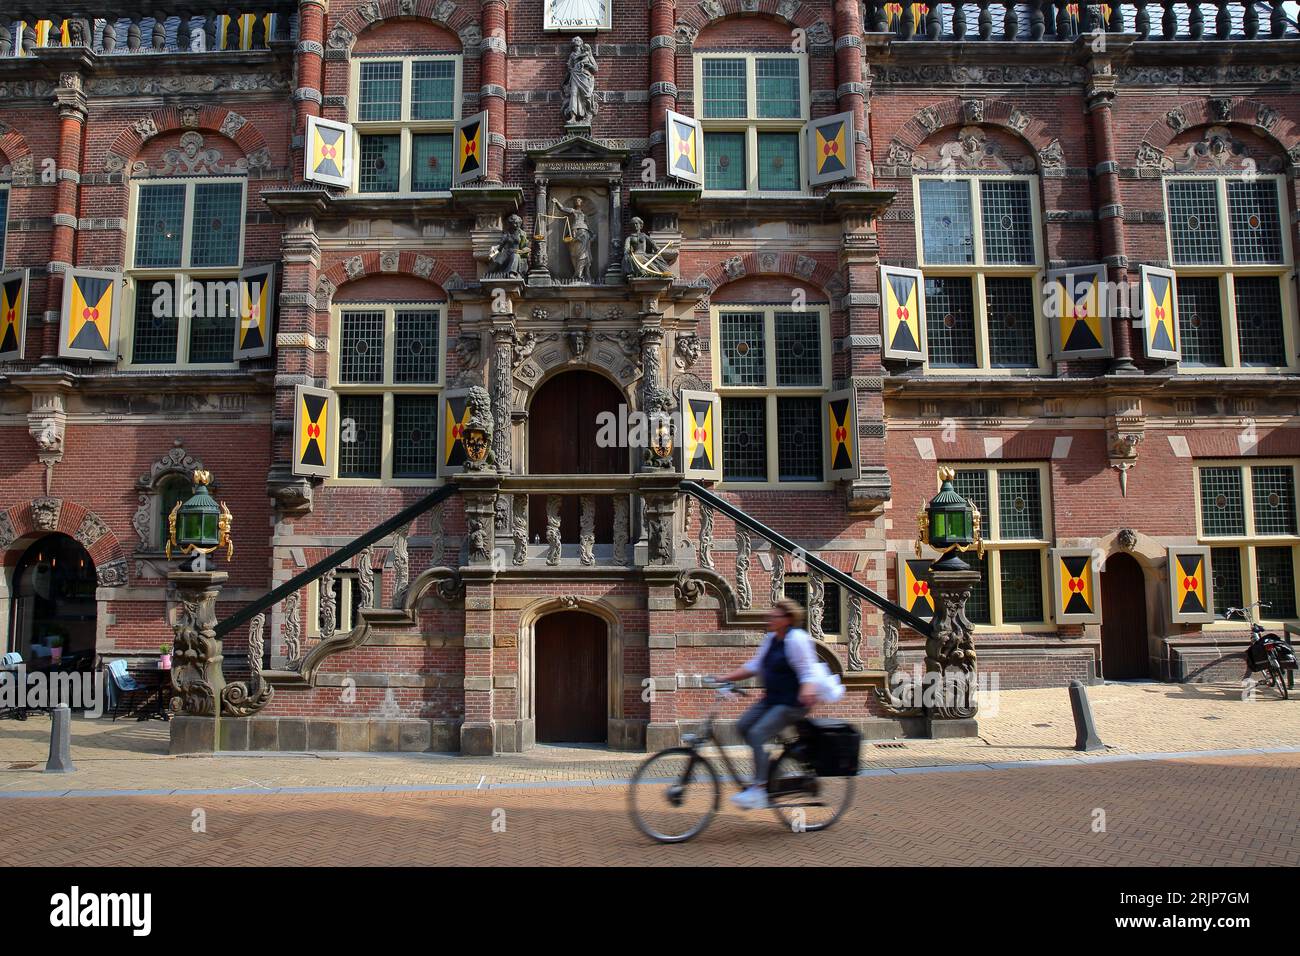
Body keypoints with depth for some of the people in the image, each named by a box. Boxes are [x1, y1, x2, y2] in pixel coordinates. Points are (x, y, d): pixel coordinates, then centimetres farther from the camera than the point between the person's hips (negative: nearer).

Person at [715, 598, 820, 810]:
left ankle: (758, 790, -14)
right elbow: (754, 665, 15)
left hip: (792, 703, -9)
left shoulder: (797, 639, -16)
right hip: (771, 700, 9)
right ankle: (767, 767, 16)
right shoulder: (771, 639, 11)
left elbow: (809, 673, -21)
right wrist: (726, 677, 8)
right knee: (742, 726, 2)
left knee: (756, 734, -19)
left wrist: (808, 690, -42)